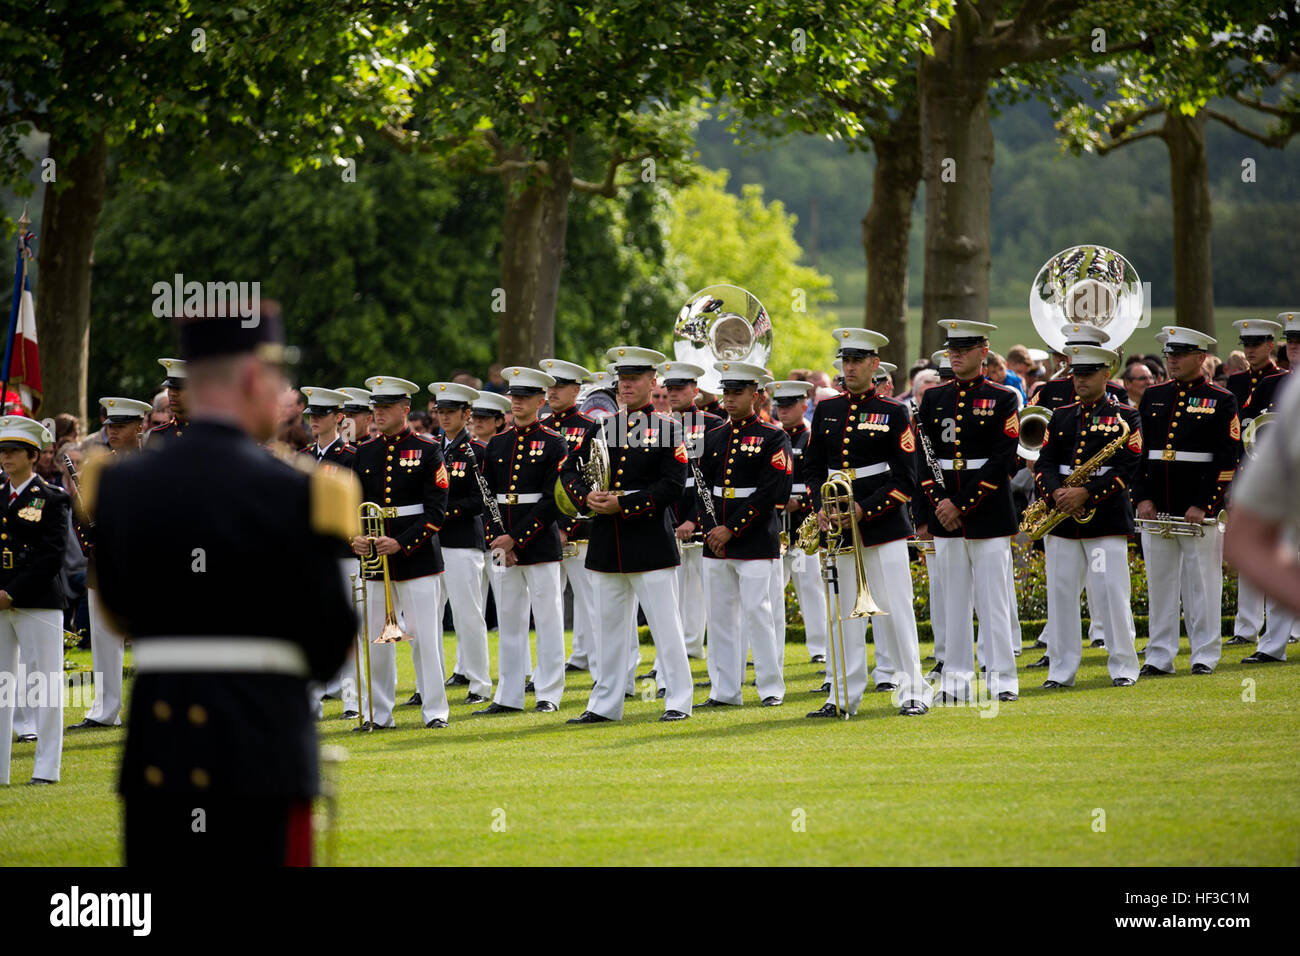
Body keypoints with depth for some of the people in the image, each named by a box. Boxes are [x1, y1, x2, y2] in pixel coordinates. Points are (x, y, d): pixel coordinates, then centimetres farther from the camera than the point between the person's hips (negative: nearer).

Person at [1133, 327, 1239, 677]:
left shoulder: (1221, 401, -1)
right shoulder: (1152, 397, 12)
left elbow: (1227, 460, -6)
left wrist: (1202, 506, -12)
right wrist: (1142, 498, 0)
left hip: (1198, 509, -4)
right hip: (1156, 509, 4)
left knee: (1202, 583, 0)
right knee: (1159, 583, 6)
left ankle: (1205, 656, 8)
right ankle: (1159, 657, 11)